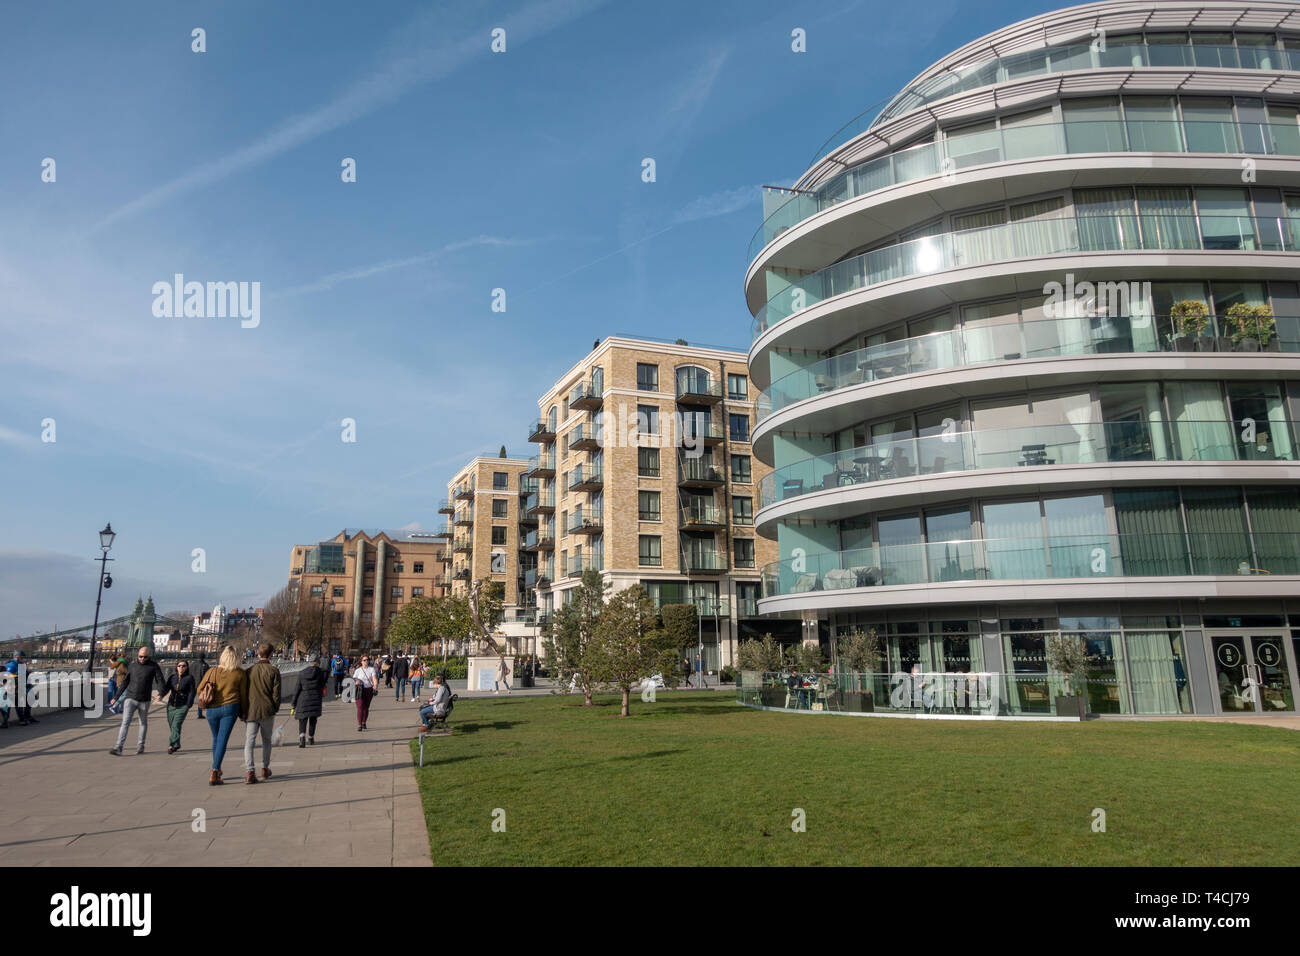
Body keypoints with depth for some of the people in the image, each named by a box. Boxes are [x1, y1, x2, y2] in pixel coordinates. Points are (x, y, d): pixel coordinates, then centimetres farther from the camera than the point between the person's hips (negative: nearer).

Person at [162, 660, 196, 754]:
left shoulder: (190, 678, -2)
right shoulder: (172, 677, 9)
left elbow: (191, 692, -3)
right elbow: (166, 688, -1)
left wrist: (189, 705, -10)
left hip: (182, 706, -5)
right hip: (171, 705, 5)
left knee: (176, 725, -16)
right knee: (172, 726, 11)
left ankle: (171, 745, -18)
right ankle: (177, 744, 27)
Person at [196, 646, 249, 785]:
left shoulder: (212, 672, 0)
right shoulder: (240, 673, -4)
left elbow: (200, 690, 8)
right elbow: (243, 695, 1)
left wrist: (204, 706, 26)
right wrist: (243, 713, 13)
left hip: (211, 710, 3)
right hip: (230, 708, -2)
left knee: (216, 739, 20)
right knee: (223, 740, 0)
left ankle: (217, 770, 31)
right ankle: (214, 774, -8)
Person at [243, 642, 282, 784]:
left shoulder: (249, 670, 4)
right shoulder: (274, 670, -4)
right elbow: (276, 693, -6)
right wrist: (276, 709, 8)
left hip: (251, 710, 1)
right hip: (267, 710, -1)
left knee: (249, 741, -1)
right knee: (266, 740, 16)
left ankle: (249, 771, -15)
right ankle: (265, 769, 24)